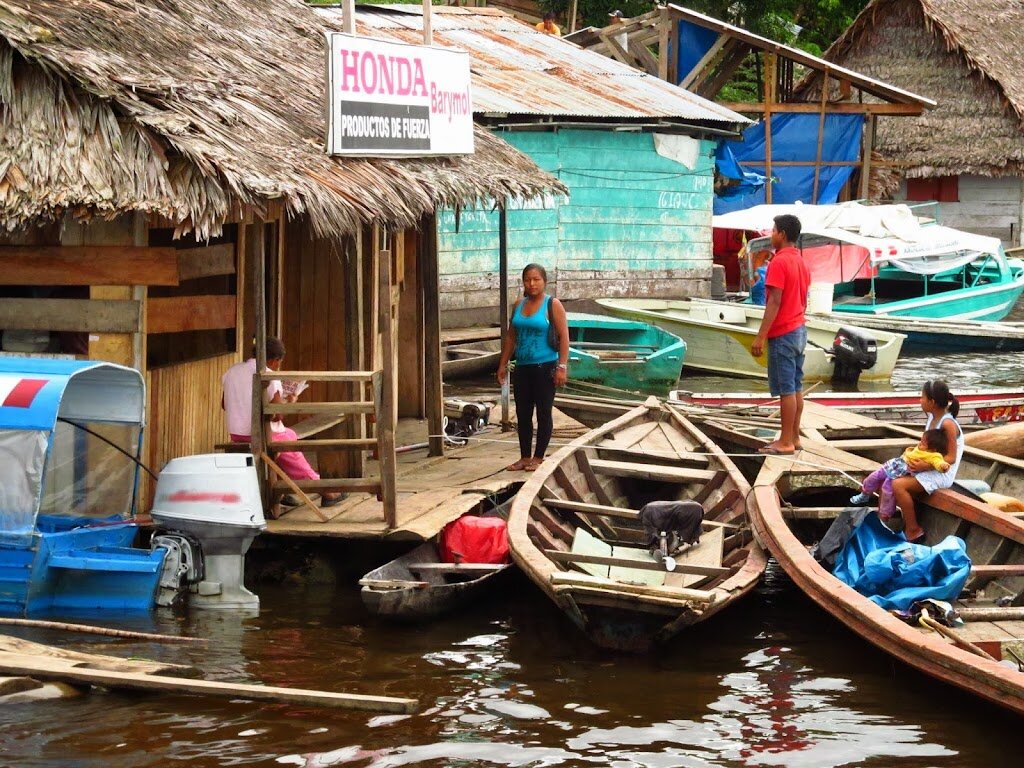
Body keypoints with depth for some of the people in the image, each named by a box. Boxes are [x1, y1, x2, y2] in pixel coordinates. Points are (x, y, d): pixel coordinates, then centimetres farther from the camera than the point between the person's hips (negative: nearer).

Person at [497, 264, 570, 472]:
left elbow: (563, 336, -10)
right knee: (522, 414, 8)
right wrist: (503, 364, 14)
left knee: (543, 413, 1)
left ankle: (538, 458, 7)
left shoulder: (552, 305, -6)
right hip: (522, 367, 6)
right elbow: (511, 337, 17)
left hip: (545, 367, -6)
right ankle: (525, 457, 16)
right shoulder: (519, 306, 11)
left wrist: (562, 366, -16)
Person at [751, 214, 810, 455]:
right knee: (796, 387, 11)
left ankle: (786, 442, -4)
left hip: (783, 334, -9)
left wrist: (760, 337, -20)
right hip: (799, 330, 9)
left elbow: (774, 303, -21)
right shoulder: (801, 262, 12)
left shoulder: (778, 262, -16)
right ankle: (794, 437, 16)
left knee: (786, 389, -6)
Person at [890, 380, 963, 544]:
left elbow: (951, 457, -21)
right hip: (929, 469, 10)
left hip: (941, 474, -10)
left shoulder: (947, 424, -21)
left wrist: (926, 466, -27)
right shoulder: (932, 418, 6)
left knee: (898, 485, -24)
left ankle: (914, 531, -13)